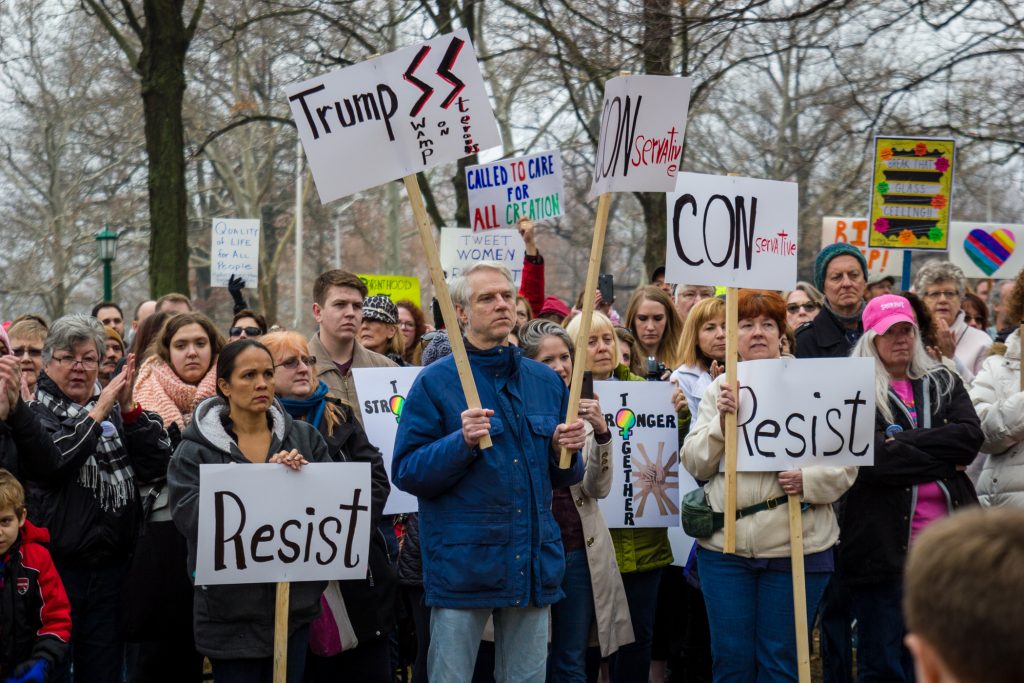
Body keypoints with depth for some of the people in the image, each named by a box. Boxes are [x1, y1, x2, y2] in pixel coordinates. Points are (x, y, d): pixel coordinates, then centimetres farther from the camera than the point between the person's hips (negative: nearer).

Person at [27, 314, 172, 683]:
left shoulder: (117, 413, 11)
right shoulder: (34, 413, 0)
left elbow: (156, 467, -1)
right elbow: (52, 460, -20)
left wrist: (129, 409, -12)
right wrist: (99, 412, -16)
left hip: (110, 567, 4)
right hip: (55, 566, -4)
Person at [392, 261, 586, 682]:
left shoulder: (546, 382, 12)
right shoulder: (436, 382, -3)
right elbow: (406, 473, -8)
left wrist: (565, 451, -4)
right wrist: (461, 443, -22)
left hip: (534, 566, 4)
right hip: (463, 565, -4)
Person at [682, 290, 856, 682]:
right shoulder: (719, 389, 11)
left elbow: (845, 465, 0)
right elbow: (694, 464, 6)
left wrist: (808, 481, -18)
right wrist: (722, 421, -10)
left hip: (796, 544, -2)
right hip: (726, 543, 2)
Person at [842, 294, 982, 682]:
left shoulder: (943, 383, 15)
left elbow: (971, 435, -3)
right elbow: (869, 458, -14)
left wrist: (902, 441, -11)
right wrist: (943, 459, -8)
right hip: (884, 543, -4)